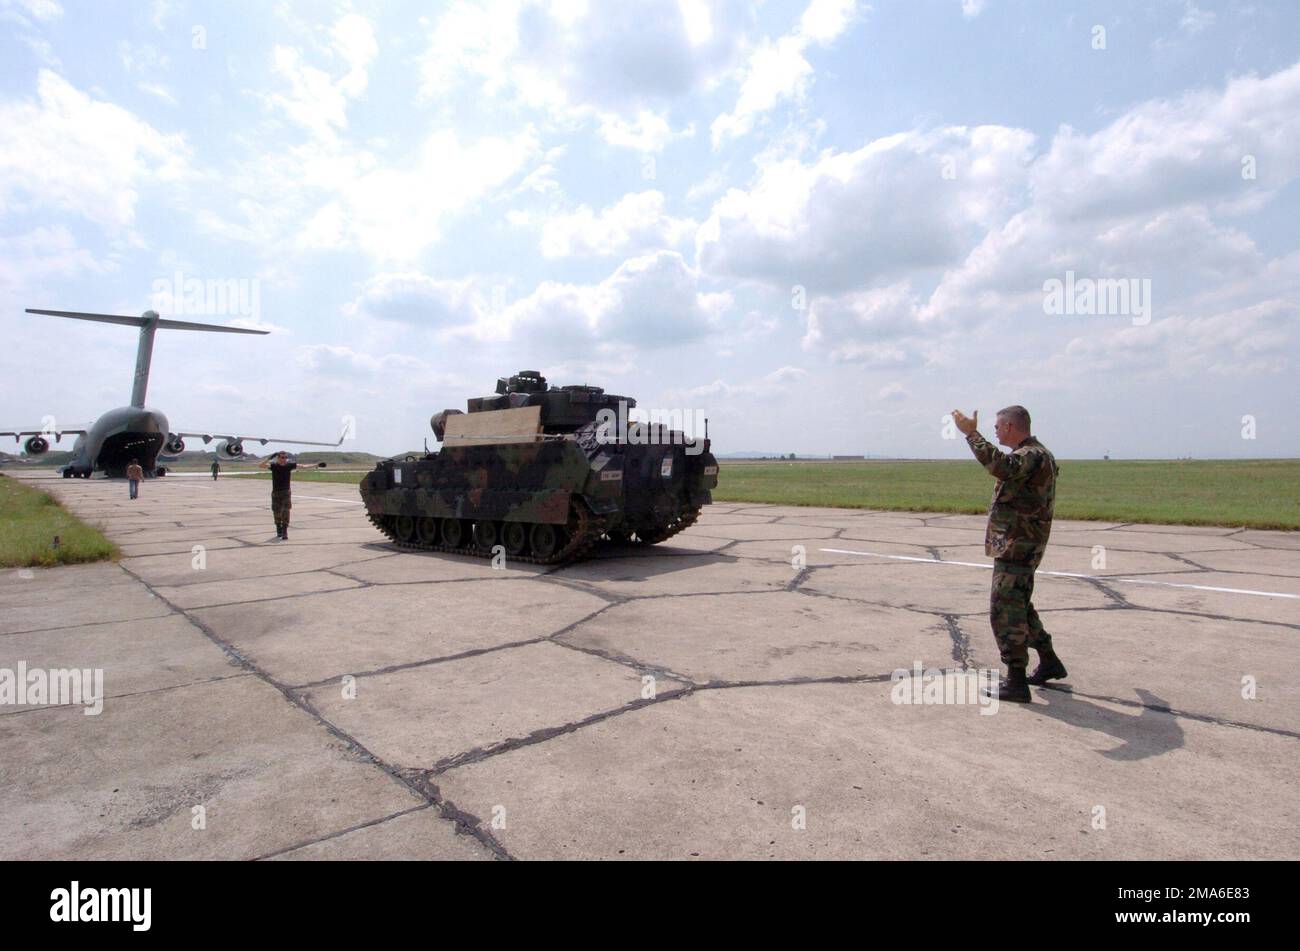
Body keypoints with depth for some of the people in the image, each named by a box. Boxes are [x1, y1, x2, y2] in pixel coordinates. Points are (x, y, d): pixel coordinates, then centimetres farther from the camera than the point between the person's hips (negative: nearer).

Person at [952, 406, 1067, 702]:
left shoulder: (1033, 455, -18)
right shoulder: (1030, 454, 14)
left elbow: (1001, 466, -38)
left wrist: (971, 434, -34)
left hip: (1017, 547, -11)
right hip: (1016, 545, 11)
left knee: (1005, 611, -7)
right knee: (1019, 606, 22)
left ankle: (1016, 682, -1)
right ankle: (1049, 662, 35)